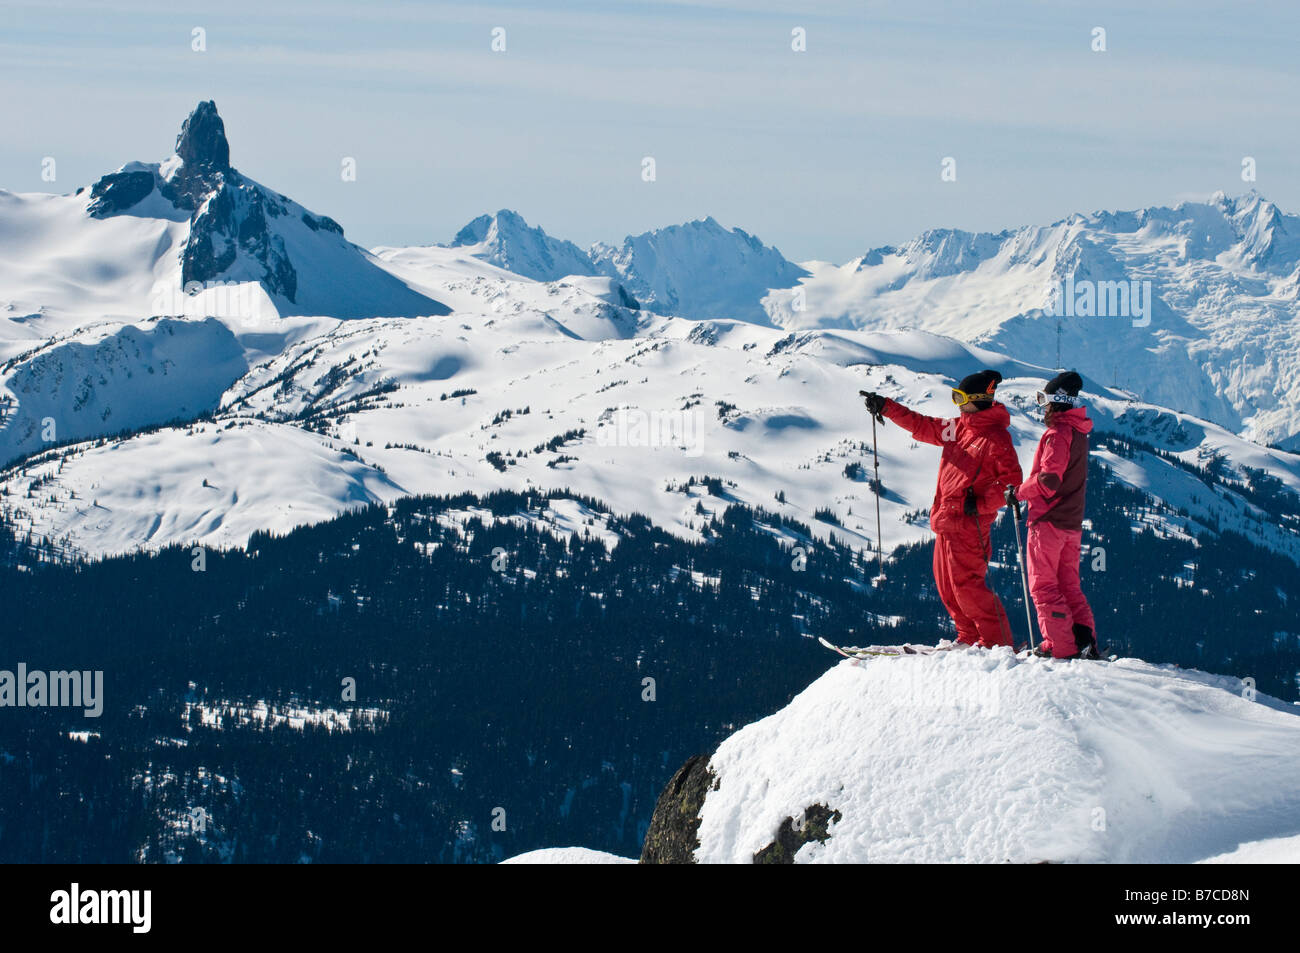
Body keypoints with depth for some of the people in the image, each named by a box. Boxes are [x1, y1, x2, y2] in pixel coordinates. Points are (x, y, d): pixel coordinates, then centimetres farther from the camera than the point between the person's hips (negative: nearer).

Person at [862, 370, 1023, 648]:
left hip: (968, 522, -9)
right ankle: (970, 638, 19)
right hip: (946, 520, 9)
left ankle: (996, 641, -6)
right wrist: (886, 407, 21)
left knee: (966, 584, -12)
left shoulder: (996, 437, -11)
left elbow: (1012, 481, -13)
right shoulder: (957, 428, 14)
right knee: (946, 583, 11)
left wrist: (980, 503, -20)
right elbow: (922, 426, 24)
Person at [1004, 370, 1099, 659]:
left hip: (1049, 520, -9)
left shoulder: (1058, 433, -16)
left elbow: (1048, 479, -24)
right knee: (1069, 585, 14)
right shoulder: (1079, 432, 13)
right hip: (1072, 522, 9)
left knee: (1043, 585, -3)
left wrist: (1019, 492, -9)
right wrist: (1025, 490, 16)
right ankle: (1085, 640, 5)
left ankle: (1060, 644, -9)